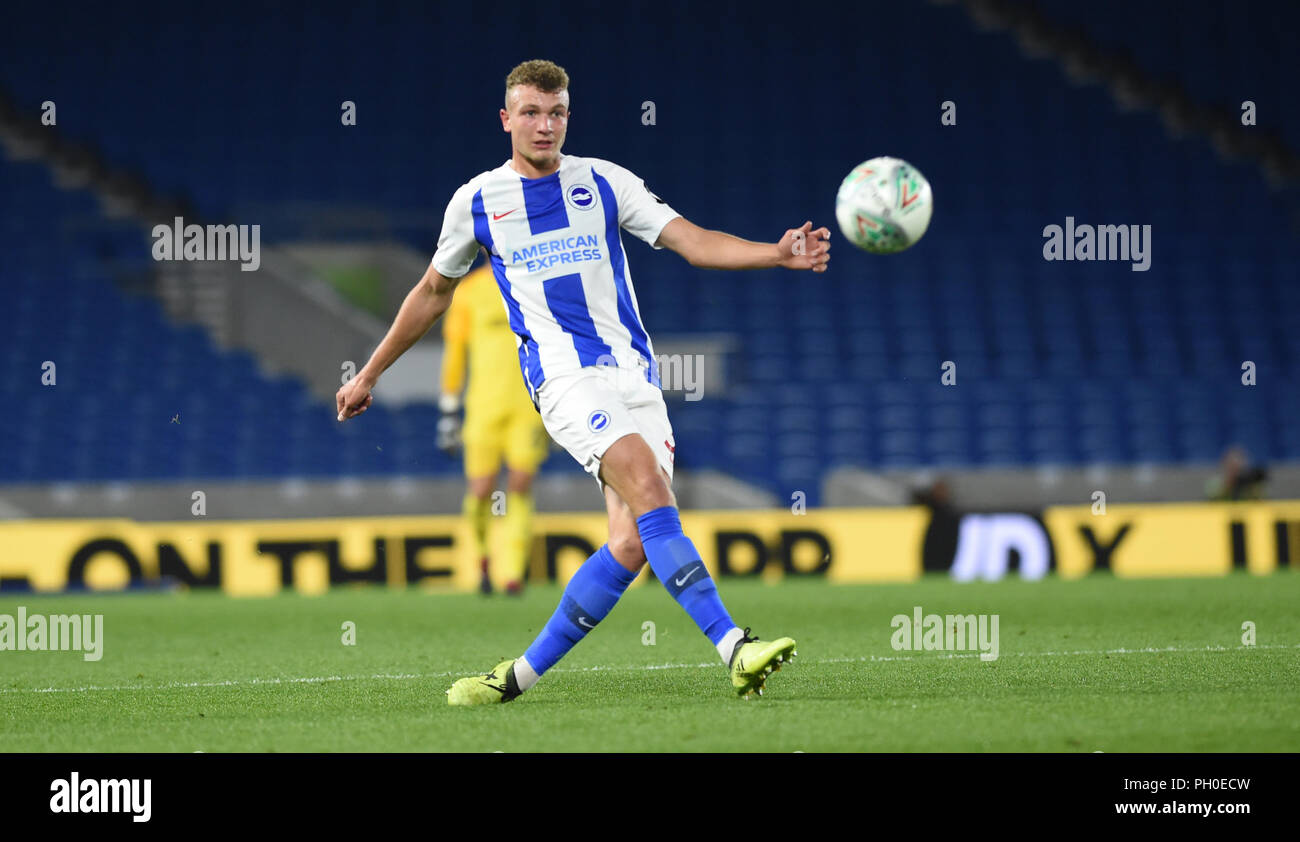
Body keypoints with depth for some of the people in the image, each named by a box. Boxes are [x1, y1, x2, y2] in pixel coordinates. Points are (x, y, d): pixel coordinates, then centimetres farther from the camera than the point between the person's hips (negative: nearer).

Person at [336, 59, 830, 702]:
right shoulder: (477, 201, 9)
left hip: (633, 371, 3)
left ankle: (523, 674, 4)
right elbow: (433, 293, 23)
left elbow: (692, 241, 4)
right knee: (647, 485, -27)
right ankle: (732, 648, -36)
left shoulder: (604, 183, 11)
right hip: (564, 374, -3)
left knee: (634, 541, -10)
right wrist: (368, 375, 28)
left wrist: (779, 254, -12)